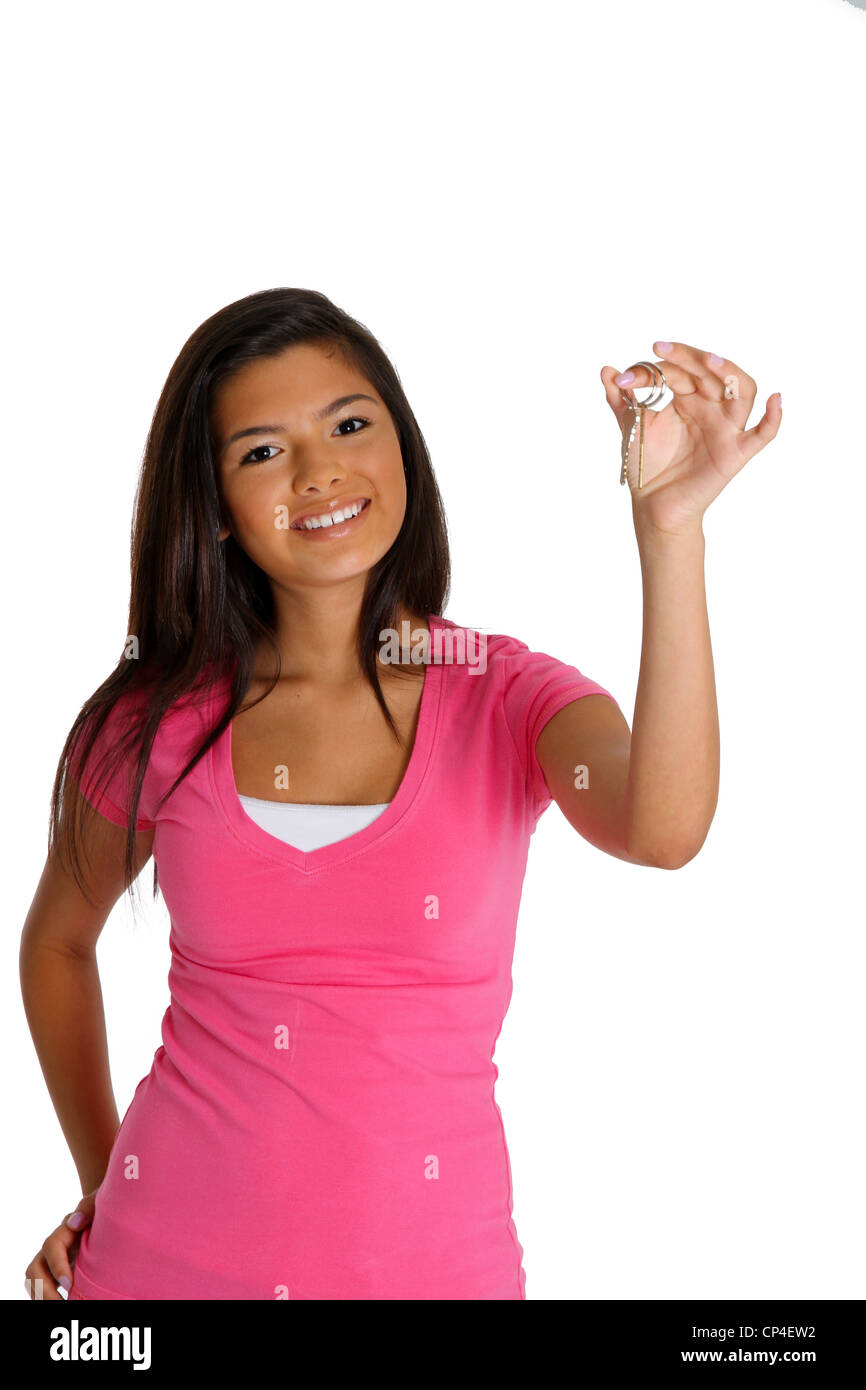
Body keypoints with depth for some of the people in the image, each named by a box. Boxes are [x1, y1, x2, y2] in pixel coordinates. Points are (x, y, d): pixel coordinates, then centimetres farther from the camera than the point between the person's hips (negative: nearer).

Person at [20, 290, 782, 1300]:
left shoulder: (511, 698, -7)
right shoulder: (158, 723, -5)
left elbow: (663, 829, -28)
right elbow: (58, 939, 12)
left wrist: (668, 527, -34)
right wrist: (100, 1181, 7)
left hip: (429, 1259, 0)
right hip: (171, 1252, 1)